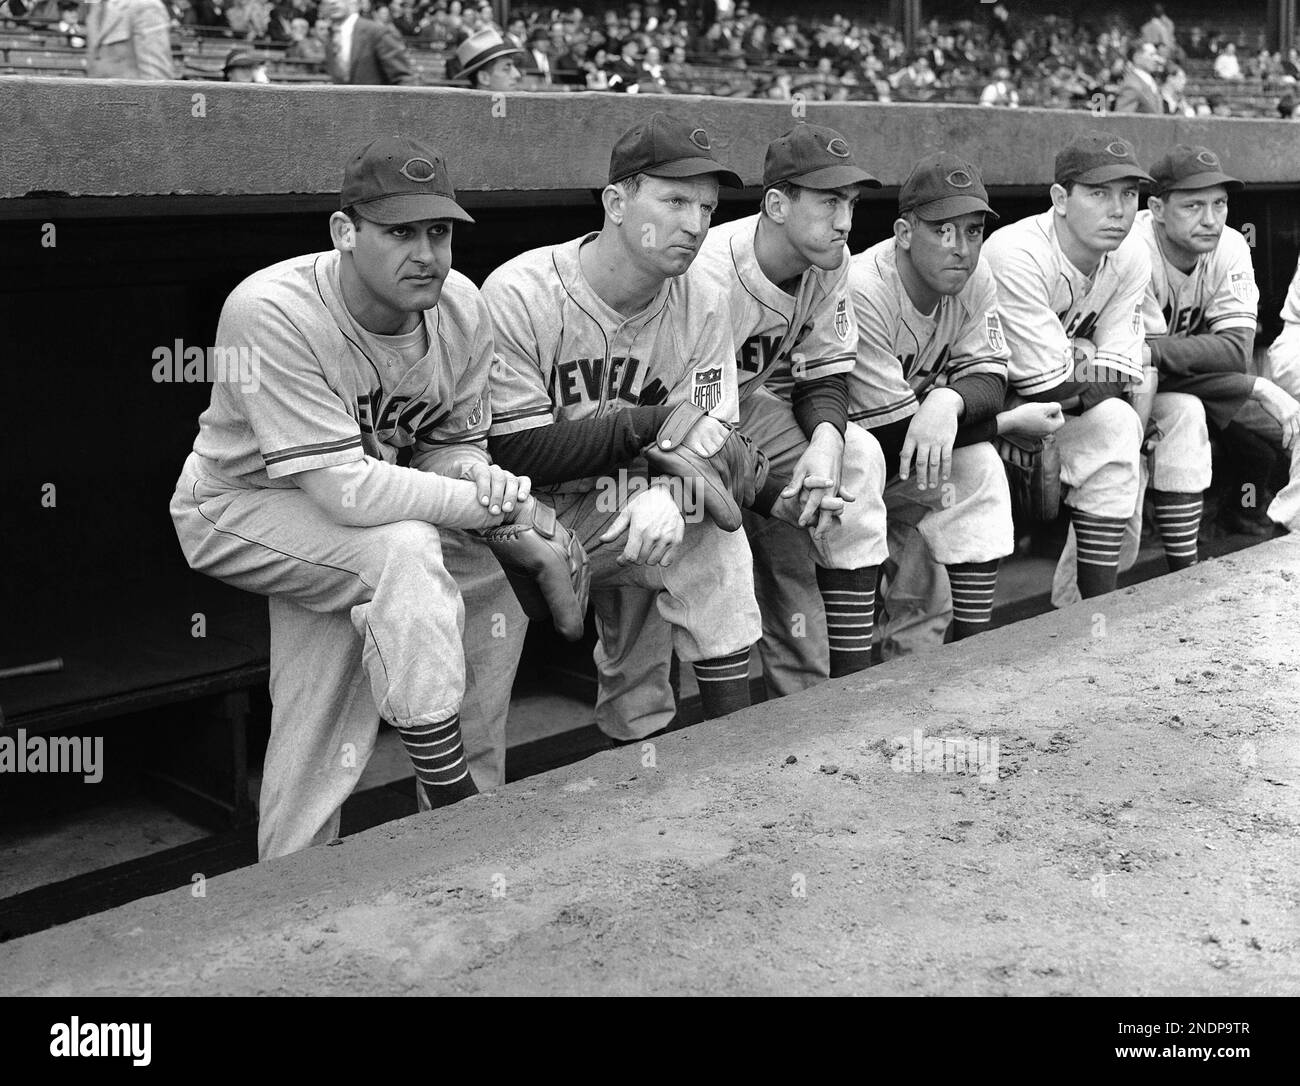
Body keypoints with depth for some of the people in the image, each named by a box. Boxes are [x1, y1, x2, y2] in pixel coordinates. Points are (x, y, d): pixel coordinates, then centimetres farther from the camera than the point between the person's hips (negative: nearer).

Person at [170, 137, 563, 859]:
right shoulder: (271, 313, -32)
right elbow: (346, 489, -38)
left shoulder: (461, 306, -11)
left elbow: (452, 443, 1)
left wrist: (472, 474, -25)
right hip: (242, 508, -7)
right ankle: (449, 794, -18)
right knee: (405, 550, -32)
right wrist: (502, 506, -33)